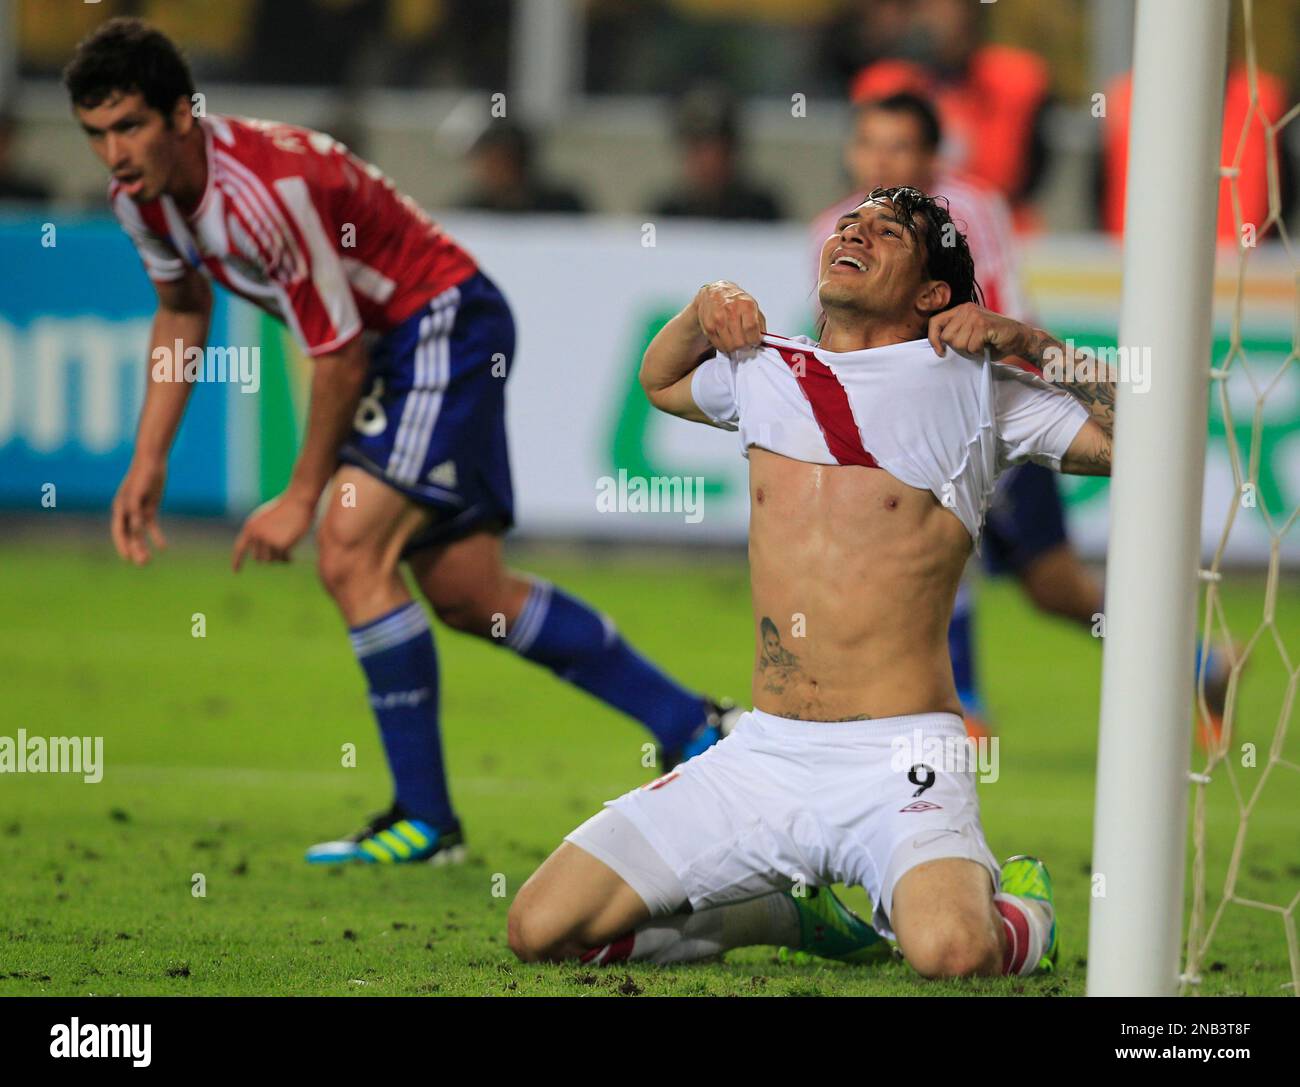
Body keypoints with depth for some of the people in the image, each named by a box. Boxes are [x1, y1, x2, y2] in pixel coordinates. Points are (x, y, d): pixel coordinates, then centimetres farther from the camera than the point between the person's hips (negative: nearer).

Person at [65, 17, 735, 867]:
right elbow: (182, 313, 15)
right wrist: (149, 464, 9)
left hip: (449, 327, -9)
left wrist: (302, 498, -13)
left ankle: (426, 819, -13)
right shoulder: (142, 198, -6)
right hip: (392, 348, 9)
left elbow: (338, 355, -22)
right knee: (469, 596, 7)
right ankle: (694, 728, 19)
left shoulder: (268, 189, -31)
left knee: (352, 550, -20)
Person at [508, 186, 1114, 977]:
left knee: (952, 953, -35)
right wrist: (704, 309, 18)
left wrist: (1031, 342, -6)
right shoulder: (766, 370, 15)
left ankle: (1016, 910, 7)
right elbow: (660, 380, 38)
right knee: (541, 929, -5)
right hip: (762, 756, 5)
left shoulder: (967, 385, 3)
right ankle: (810, 912, 16)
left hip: (901, 763, -5)